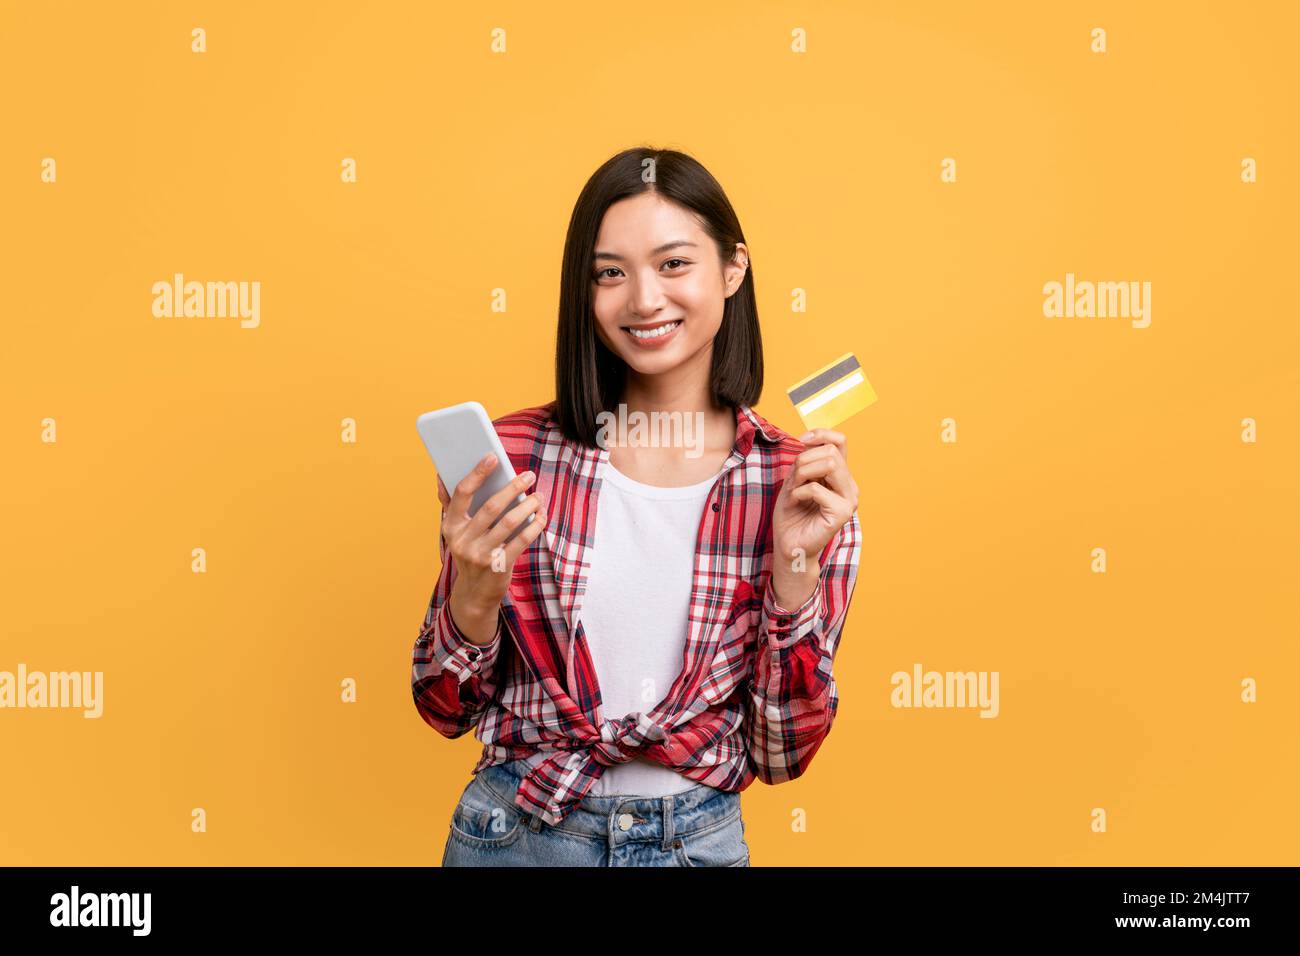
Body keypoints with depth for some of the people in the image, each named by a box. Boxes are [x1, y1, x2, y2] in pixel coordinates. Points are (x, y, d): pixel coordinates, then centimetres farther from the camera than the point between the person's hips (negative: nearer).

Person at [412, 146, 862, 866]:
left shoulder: (799, 484, -10)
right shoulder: (512, 455, -11)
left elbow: (781, 755, -8)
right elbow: (447, 711, -3)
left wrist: (795, 567, -20)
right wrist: (475, 596, -22)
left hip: (701, 841, 0)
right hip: (515, 830, 0)